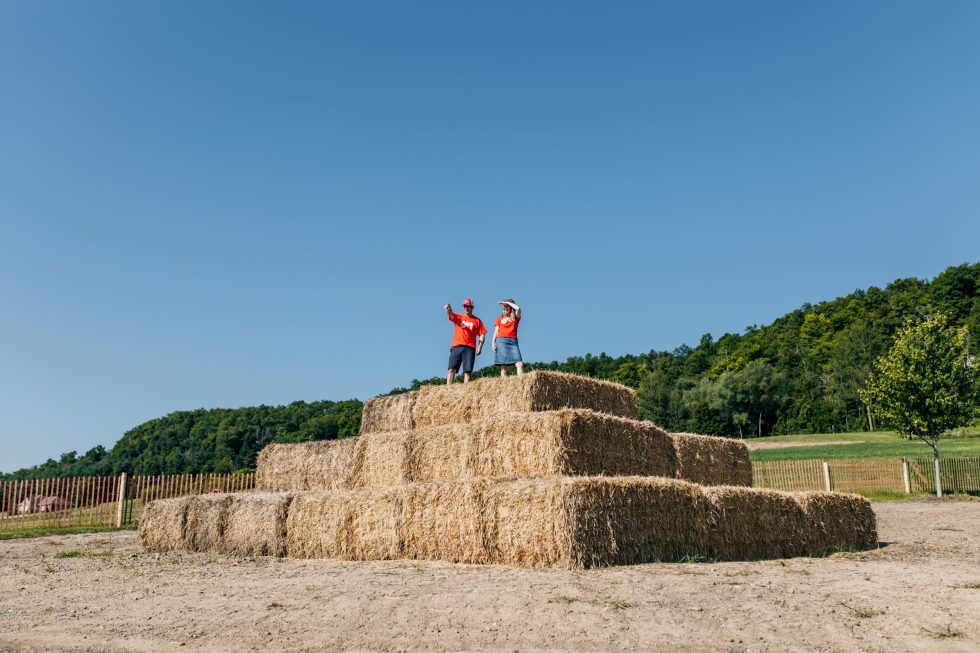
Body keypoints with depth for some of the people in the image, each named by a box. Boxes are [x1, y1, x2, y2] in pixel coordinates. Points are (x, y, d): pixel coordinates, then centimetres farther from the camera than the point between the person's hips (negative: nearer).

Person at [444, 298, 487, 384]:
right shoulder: (458, 317, 16)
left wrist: (480, 346, -5)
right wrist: (448, 309, -29)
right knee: (452, 369, -8)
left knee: (467, 371, -6)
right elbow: (450, 314, -5)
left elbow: (482, 334, 9)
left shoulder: (477, 320, 13)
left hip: (470, 348, -1)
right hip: (456, 347, 1)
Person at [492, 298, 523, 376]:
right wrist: (493, 343, 1)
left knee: (520, 364, -14)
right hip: (501, 341, 0)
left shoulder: (515, 317, 13)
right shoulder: (500, 318, 17)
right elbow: (496, 331, 13)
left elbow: (518, 308, -8)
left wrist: (508, 302, 3)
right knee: (503, 365, -8)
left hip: (513, 341, 0)